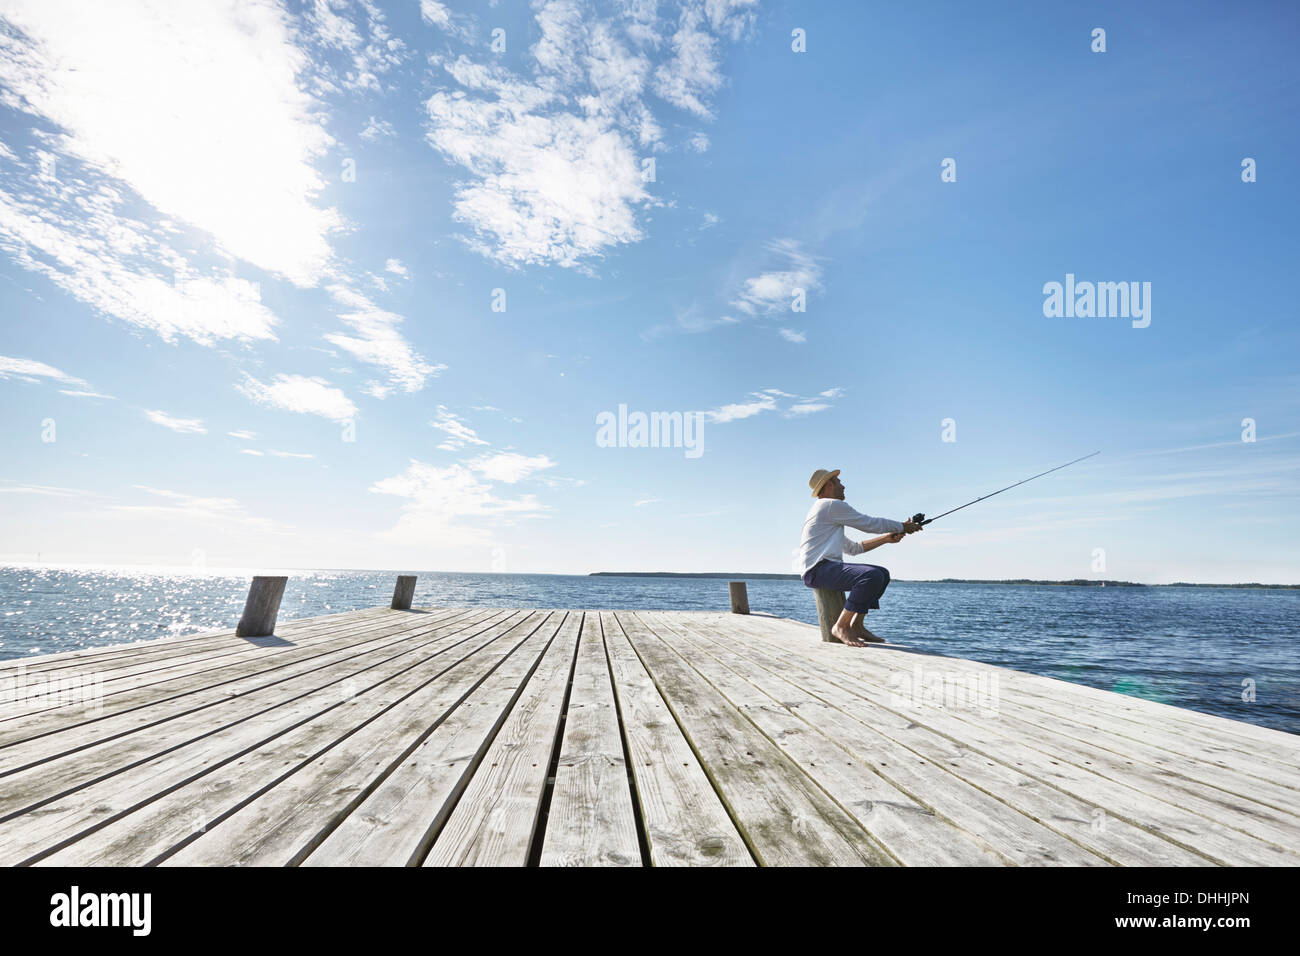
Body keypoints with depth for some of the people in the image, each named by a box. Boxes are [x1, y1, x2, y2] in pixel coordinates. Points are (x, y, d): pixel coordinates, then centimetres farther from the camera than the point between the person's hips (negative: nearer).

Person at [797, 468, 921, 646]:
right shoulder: (832, 505, -5)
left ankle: (857, 625, 9)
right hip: (818, 569, -11)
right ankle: (841, 626, -15)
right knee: (872, 576, -29)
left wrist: (886, 538, 24)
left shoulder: (821, 509, 27)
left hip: (828, 567, 11)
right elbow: (870, 523, -3)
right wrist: (903, 526, 11)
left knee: (883, 574, 13)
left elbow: (853, 548, 29)